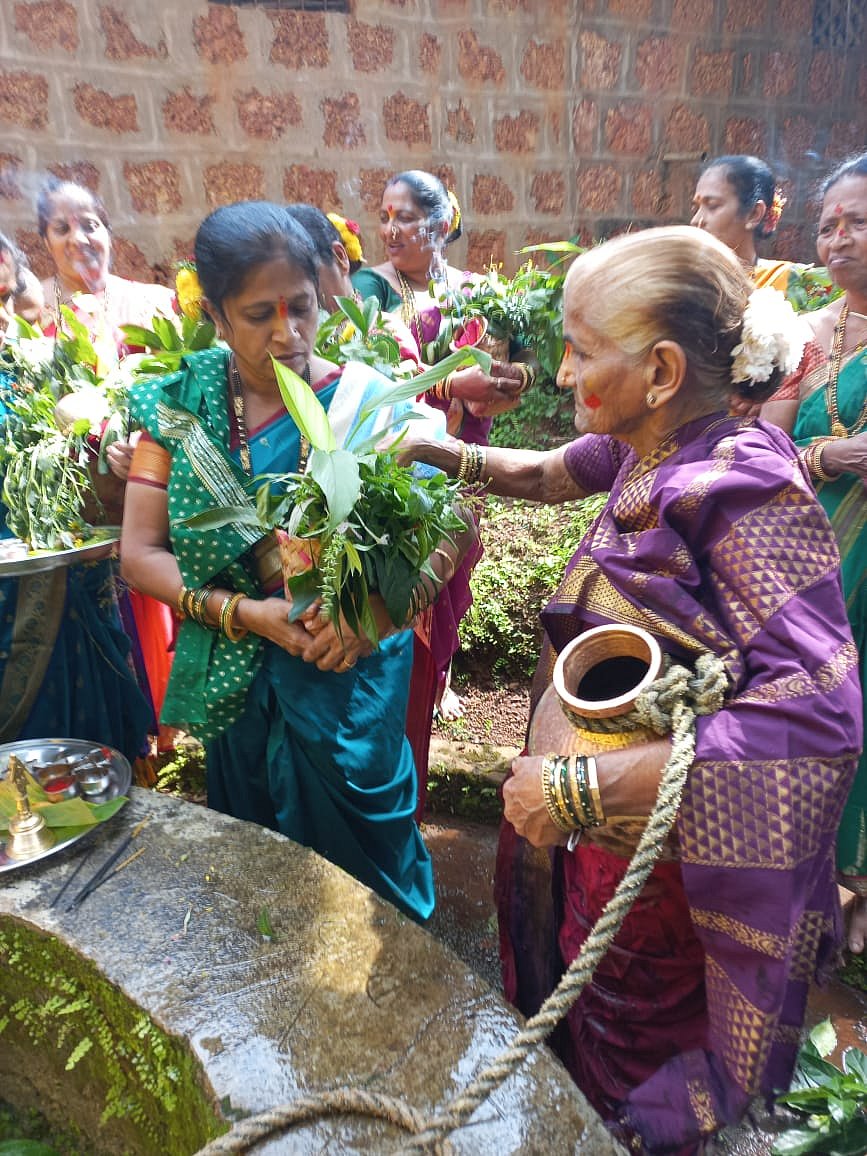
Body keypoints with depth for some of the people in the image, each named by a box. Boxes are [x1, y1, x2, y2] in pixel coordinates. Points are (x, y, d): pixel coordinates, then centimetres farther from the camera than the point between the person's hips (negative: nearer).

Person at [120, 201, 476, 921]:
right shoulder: (183, 403, -4)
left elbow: (441, 544, -12)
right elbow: (140, 551, -5)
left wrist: (369, 612, -29)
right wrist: (244, 612, -19)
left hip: (350, 683, -3)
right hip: (236, 685, 3)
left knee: (356, 863, 17)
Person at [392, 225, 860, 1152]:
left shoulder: (744, 492, -28)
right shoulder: (645, 448, -6)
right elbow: (551, 473, 14)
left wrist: (585, 783, -36)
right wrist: (432, 452, 5)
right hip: (591, 830, 7)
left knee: (631, 1067, 22)